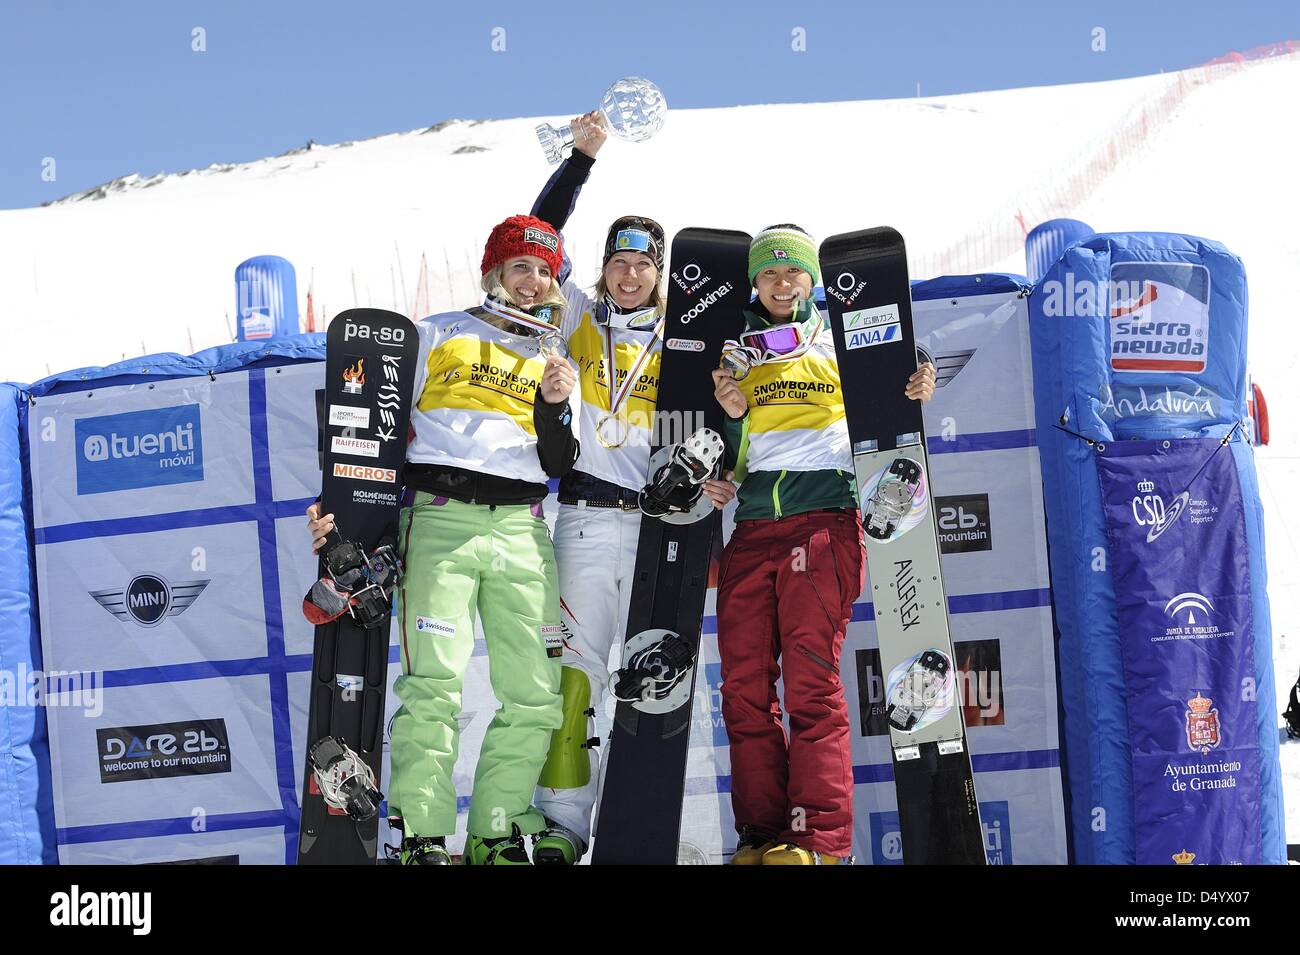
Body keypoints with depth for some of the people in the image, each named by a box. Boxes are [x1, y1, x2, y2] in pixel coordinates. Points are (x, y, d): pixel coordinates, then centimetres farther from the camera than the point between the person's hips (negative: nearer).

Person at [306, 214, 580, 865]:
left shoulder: (554, 363, 22)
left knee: (536, 694, -3)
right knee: (434, 684, -16)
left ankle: (496, 834, 7)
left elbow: (559, 468, 14)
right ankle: (422, 840, -13)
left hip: (521, 530, 4)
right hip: (439, 521, -4)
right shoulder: (436, 337, 13)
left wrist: (555, 407, -2)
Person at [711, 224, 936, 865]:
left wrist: (911, 399, -7)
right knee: (745, 686, -2)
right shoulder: (737, 352, 20)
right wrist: (731, 416, -2)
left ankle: (819, 841, -15)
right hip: (751, 529, 4)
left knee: (811, 680, -13)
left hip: (822, 520, -3)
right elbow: (728, 461, 18)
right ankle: (761, 836, 2)